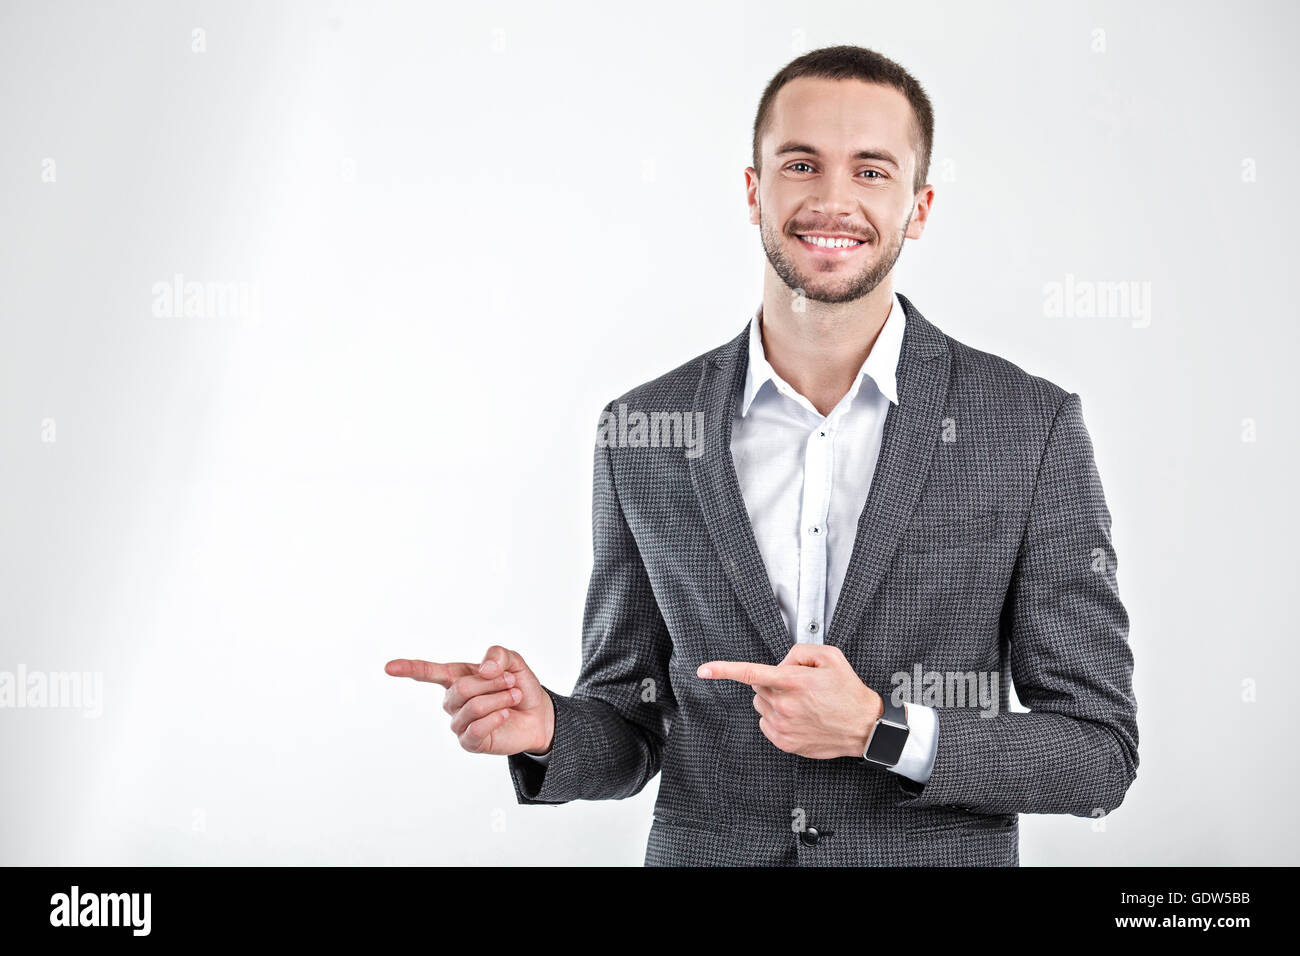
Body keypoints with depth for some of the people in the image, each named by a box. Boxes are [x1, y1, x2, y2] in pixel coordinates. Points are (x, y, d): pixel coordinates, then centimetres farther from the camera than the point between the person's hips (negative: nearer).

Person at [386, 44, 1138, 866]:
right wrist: (547, 729, -16)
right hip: (702, 852, 2)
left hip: (944, 855, -1)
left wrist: (882, 730, -22)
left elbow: (1100, 750, -9)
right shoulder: (641, 433, -3)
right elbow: (631, 728, 5)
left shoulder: (1033, 426, -9)